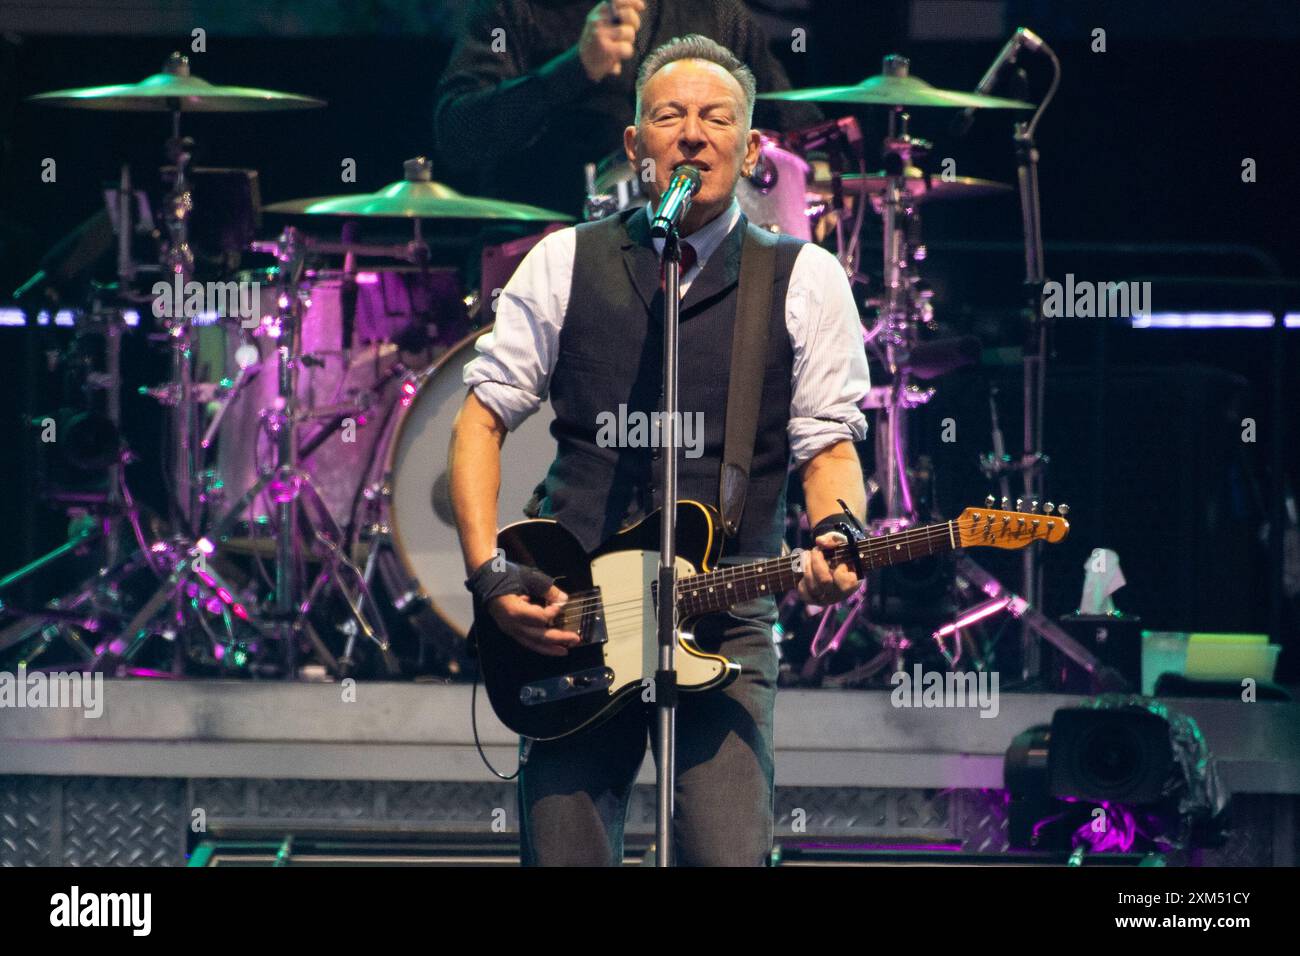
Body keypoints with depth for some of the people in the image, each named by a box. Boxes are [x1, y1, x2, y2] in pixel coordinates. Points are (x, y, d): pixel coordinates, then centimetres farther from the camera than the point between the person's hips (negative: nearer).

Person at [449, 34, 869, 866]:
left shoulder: (806, 281, 7)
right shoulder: (567, 263, 9)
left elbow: (829, 445, 5)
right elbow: (482, 418, 10)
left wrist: (835, 542, -17)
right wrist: (491, 575, -2)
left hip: (727, 634, -1)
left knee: (731, 859, -19)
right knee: (562, 857, 0)